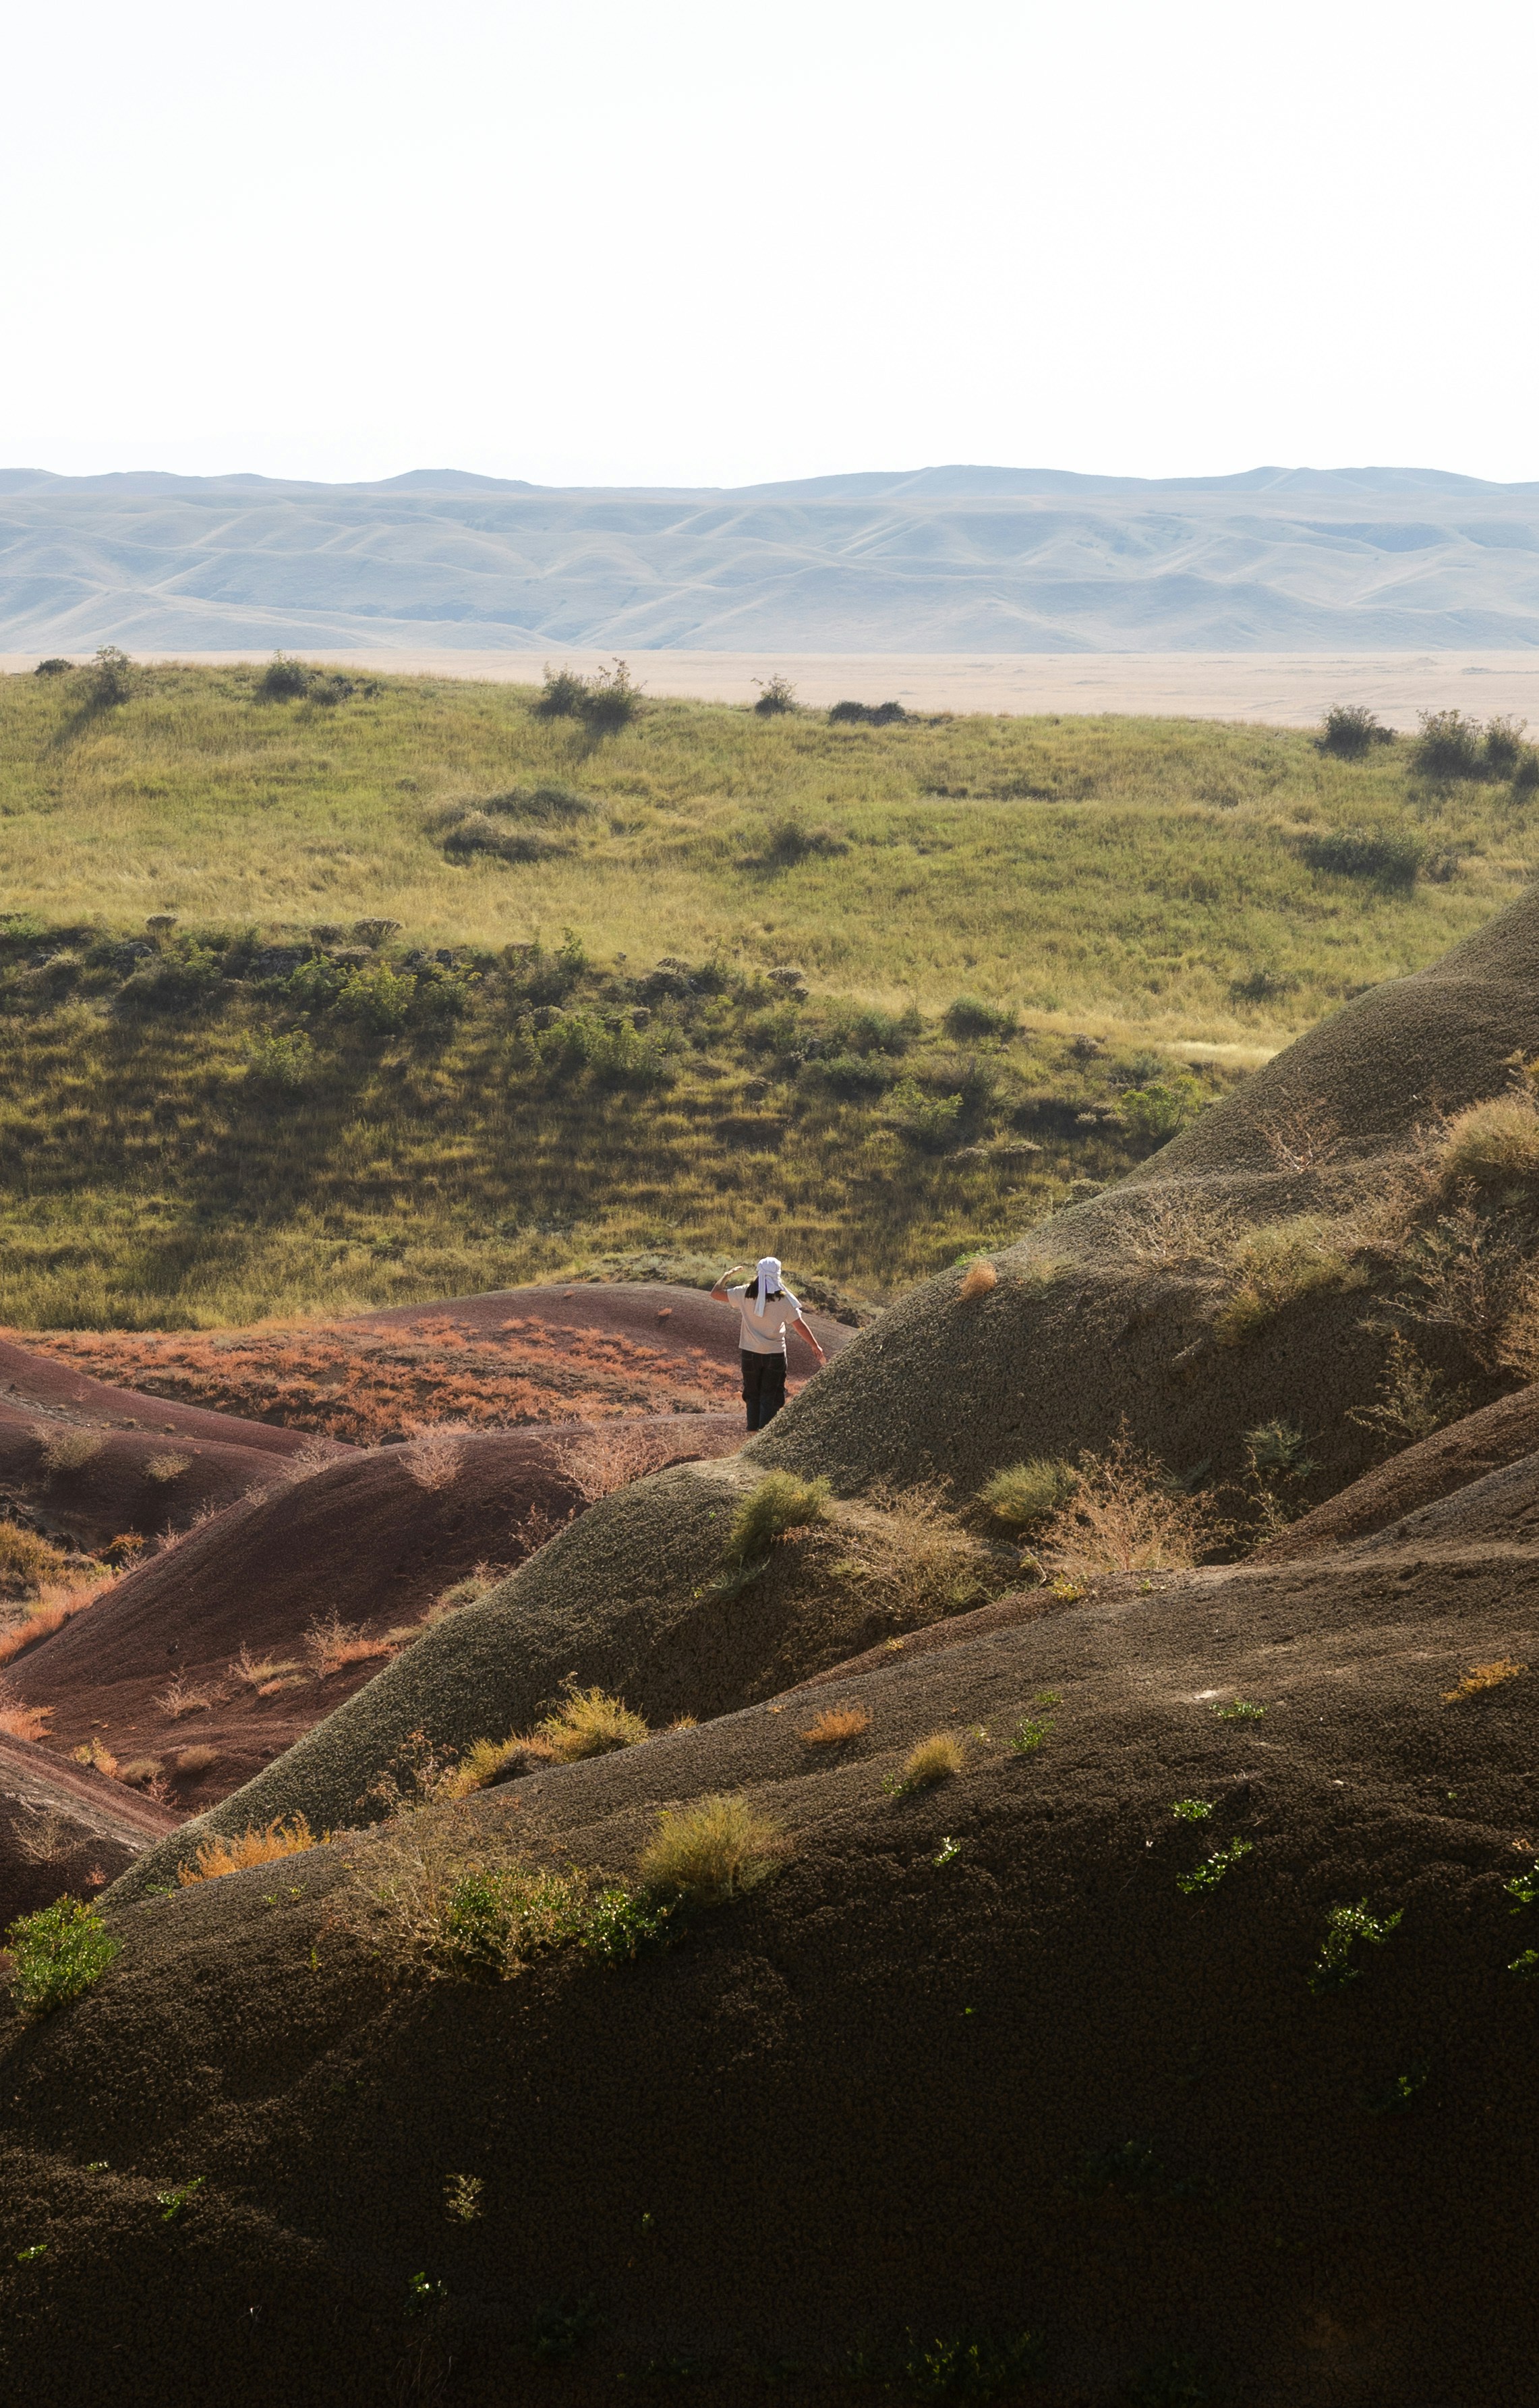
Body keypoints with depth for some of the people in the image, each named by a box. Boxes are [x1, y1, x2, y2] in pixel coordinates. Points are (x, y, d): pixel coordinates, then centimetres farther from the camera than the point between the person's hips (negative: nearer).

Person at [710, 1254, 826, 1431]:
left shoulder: (745, 1294, -6)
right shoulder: (784, 1298, -9)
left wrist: (728, 1274, 15)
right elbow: (799, 1325, -5)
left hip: (751, 1354, 2)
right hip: (775, 1355, -1)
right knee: (770, 1398, 4)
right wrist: (816, 1347, 5)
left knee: (753, 1396, 16)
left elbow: (716, 1293, 1)